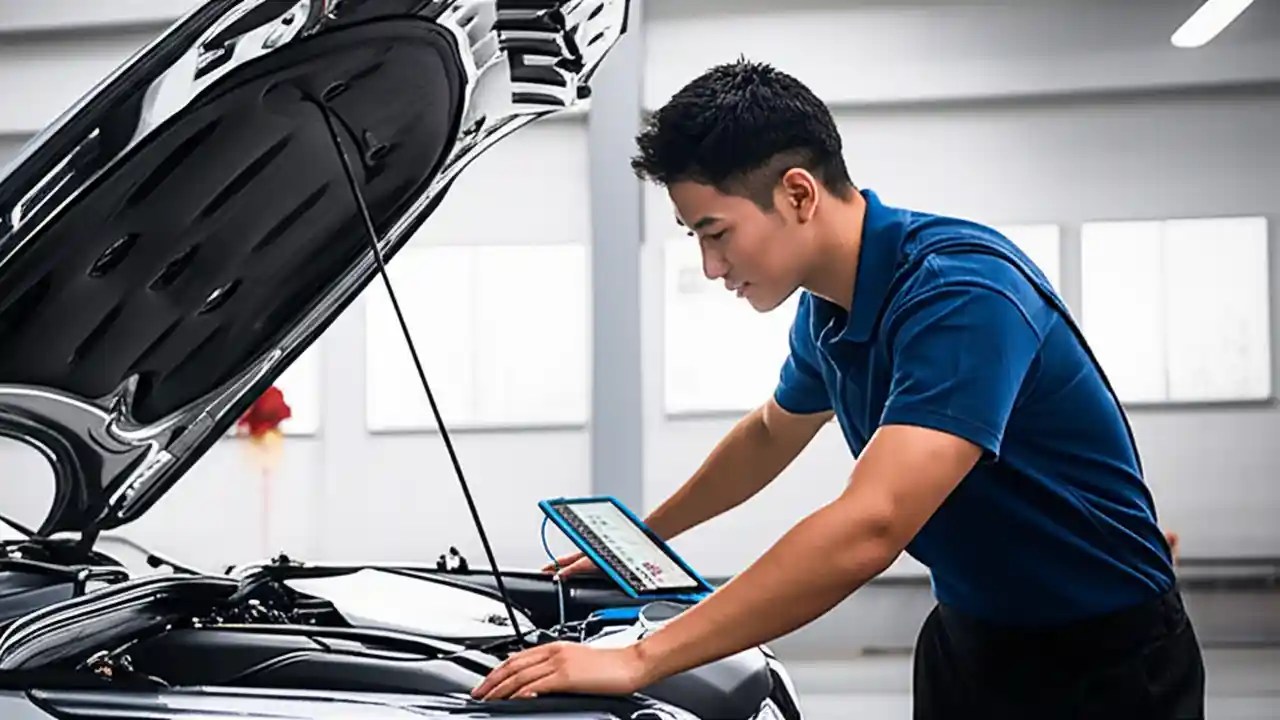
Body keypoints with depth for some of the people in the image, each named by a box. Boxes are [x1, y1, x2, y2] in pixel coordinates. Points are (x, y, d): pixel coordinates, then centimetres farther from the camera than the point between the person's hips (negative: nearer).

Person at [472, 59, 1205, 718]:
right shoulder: (827, 309, -1)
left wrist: (640, 660, -37)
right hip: (971, 637, 7)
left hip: (1105, 659, -7)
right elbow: (771, 434, 21)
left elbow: (866, 532, -38)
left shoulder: (962, 293, -29)